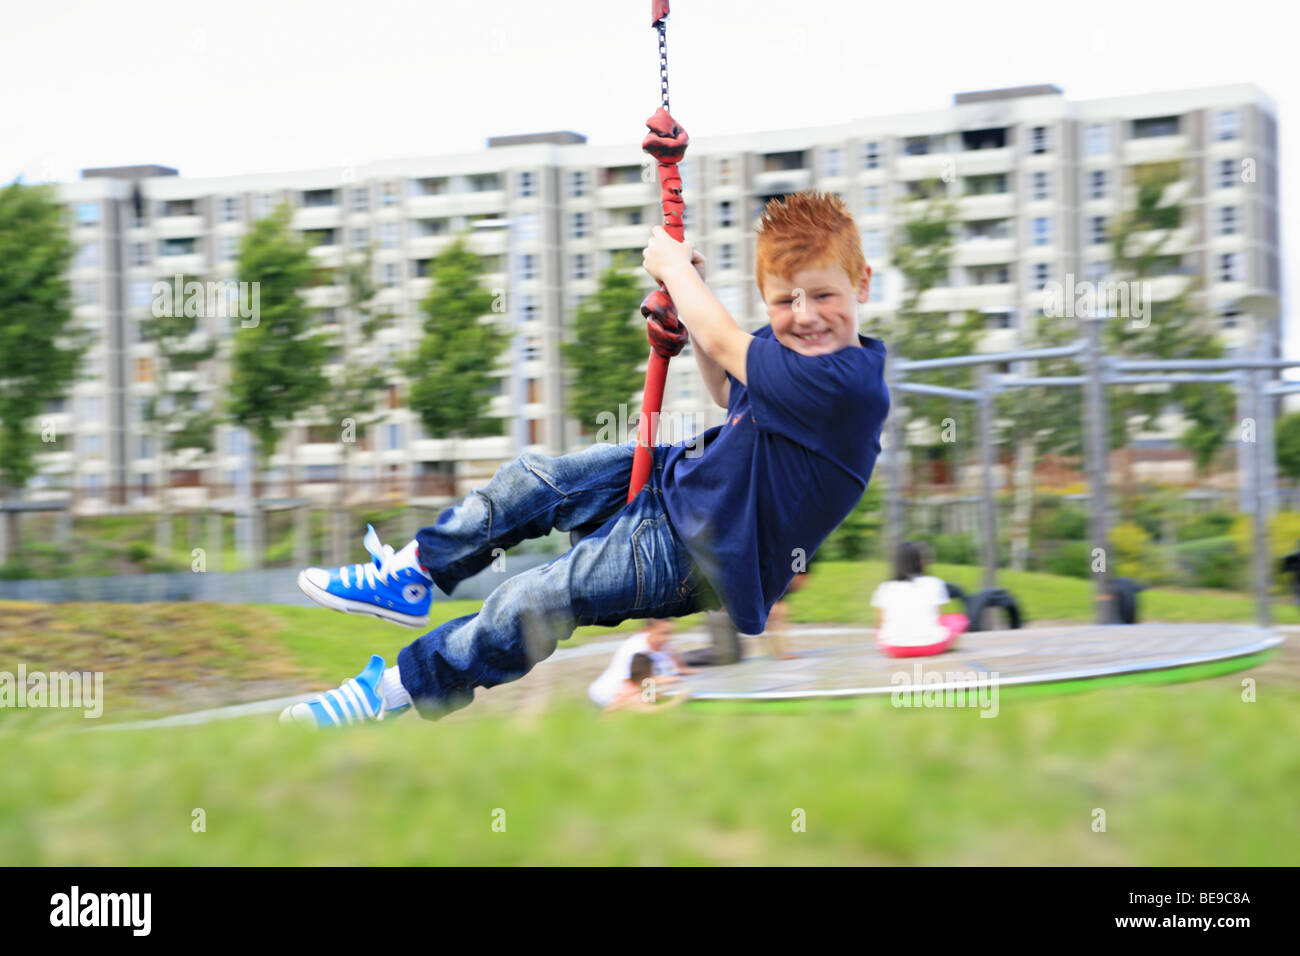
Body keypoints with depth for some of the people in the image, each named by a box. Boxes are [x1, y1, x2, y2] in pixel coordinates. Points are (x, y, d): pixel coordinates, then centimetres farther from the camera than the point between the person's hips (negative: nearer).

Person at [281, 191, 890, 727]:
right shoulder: (803, 351, 1)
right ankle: (413, 574, 24)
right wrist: (689, 298, 4)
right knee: (532, 479, 8)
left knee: (528, 604, -13)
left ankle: (402, 687, 4)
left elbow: (723, 345, -21)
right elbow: (729, 394, 20)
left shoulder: (846, 383, -29)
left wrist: (674, 267, -5)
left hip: (698, 554, -9)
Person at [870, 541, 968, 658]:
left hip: (894, 650, 1)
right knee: (959, 619, 24)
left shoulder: (885, 588, 4)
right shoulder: (933, 584, 0)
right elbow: (937, 617, 6)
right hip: (929, 646, -1)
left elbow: (879, 625, 5)